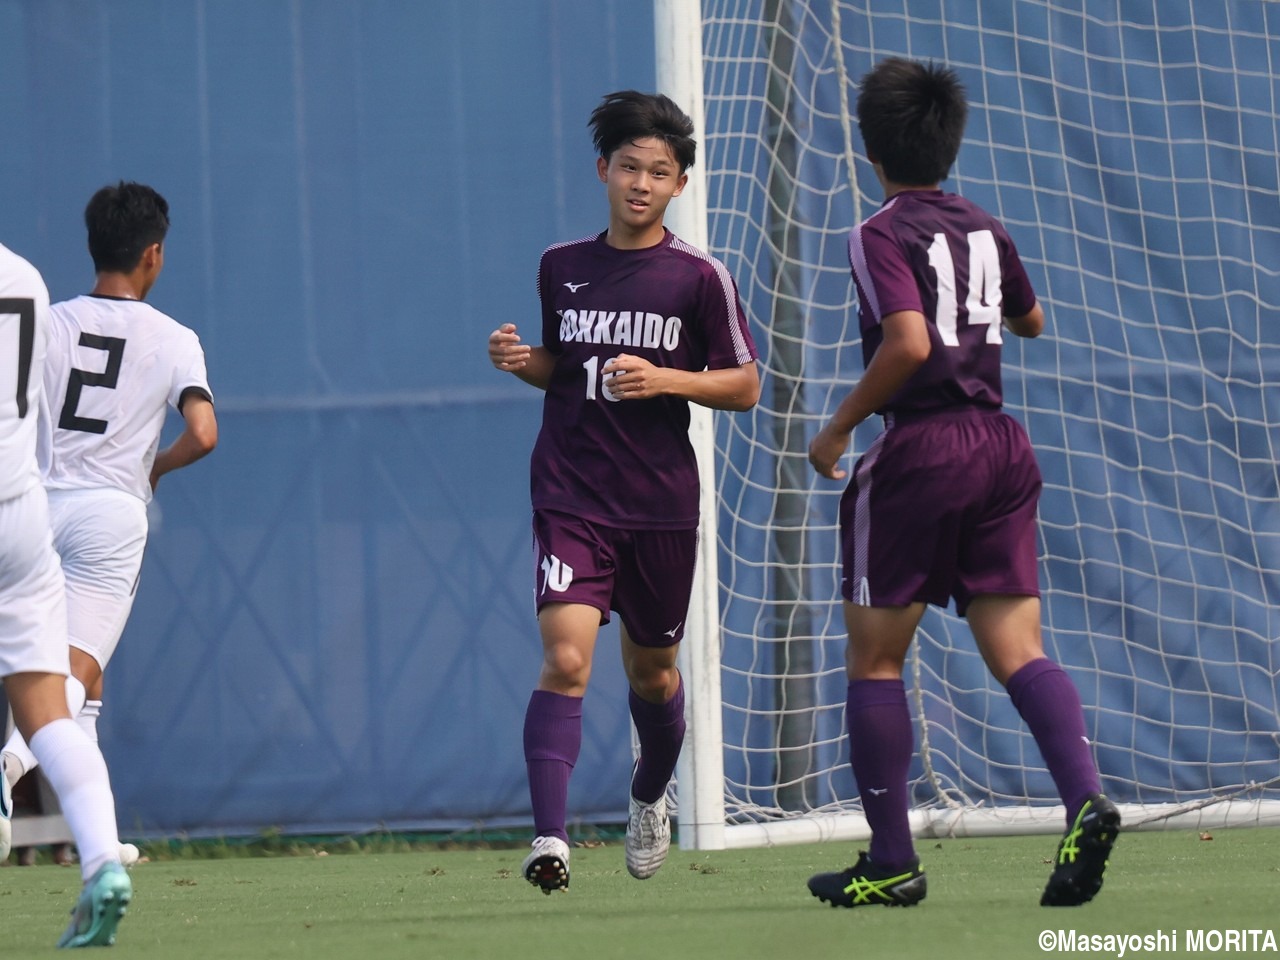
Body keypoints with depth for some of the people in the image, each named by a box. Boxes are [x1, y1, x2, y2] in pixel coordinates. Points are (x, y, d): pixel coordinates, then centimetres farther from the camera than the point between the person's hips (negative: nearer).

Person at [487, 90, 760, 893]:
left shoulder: (700, 278, -3)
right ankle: (550, 837, -24)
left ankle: (651, 798, 44)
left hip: (661, 503, 0)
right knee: (566, 657, -18)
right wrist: (522, 361, -2)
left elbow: (745, 386, -1)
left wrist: (662, 380, -16)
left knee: (652, 673, 15)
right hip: (571, 496, 0)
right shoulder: (561, 267, 6)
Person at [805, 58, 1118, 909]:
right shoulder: (985, 231, 12)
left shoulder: (882, 237, -9)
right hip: (1000, 447, 6)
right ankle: (1085, 798, -24)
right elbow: (1030, 321, 30)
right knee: (1018, 651, 1)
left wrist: (838, 428, -11)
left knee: (876, 655, 5)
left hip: (919, 449, -6)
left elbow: (910, 343, -22)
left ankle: (892, 861, 5)